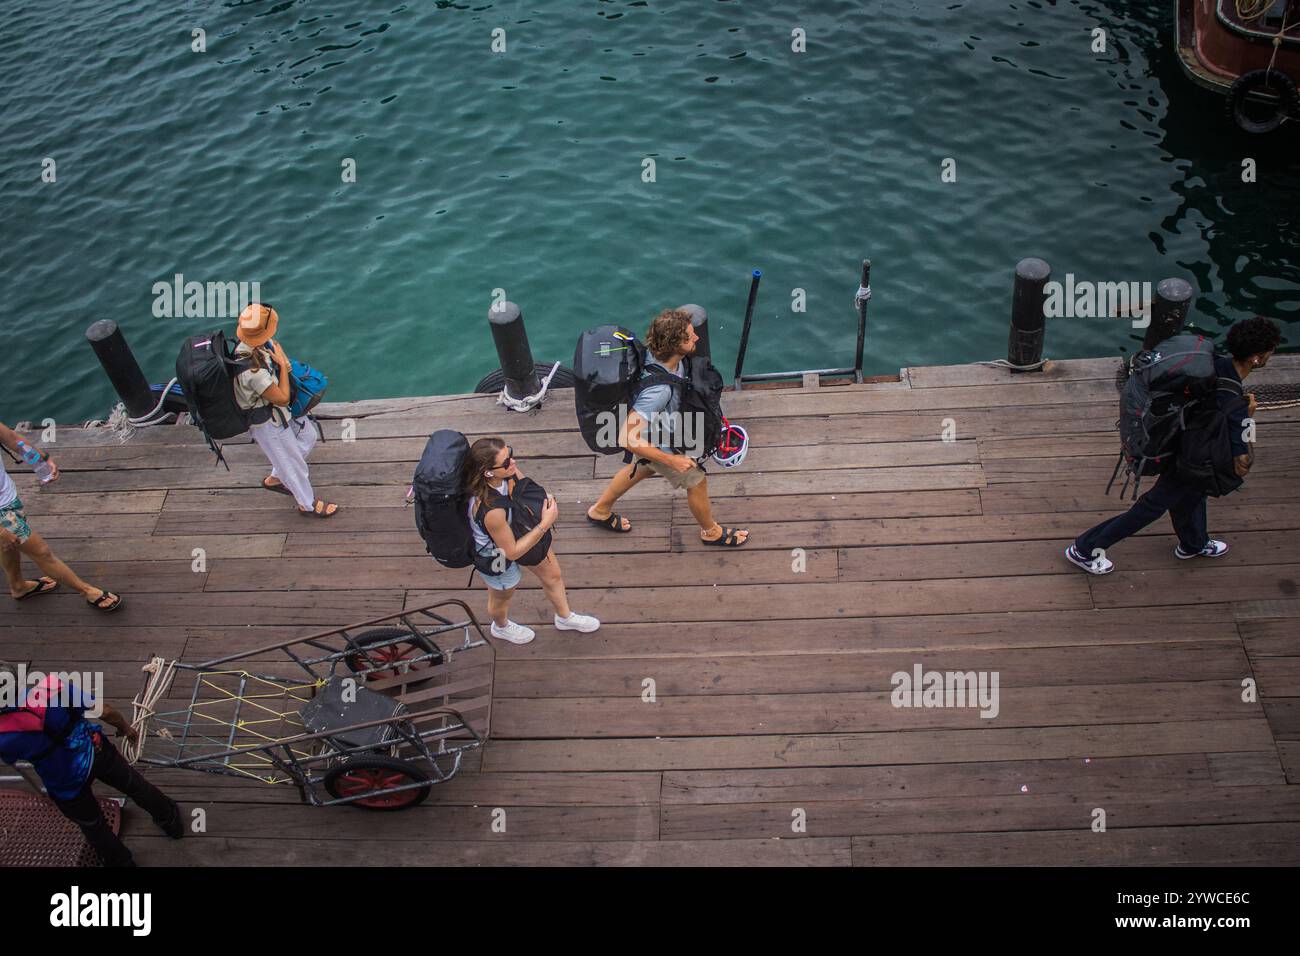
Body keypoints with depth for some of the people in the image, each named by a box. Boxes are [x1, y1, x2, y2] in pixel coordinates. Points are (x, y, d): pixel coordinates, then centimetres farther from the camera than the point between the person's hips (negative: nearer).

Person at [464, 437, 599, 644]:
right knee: (503, 596, 28)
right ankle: (501, 627, 64)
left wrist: (546, 500, -21)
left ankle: (564, 617, 57)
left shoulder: (509, 471, -27)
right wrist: (545, 524, -33)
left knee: (553, 574, 27)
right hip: (496, 556, -6)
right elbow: (511, 551, -32)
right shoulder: (491, 510, -47)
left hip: (522, 531, 6)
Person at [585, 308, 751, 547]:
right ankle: (711, 531, 46)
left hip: (650, 428, 8)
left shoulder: (657, 353, -22)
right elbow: (627, 439, -44)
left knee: (640, 469, 34)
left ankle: (600, 511, 56)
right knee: (697, 482, 17)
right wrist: (671, 461, -32)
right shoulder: (659, 390, -47)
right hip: (659, 443, -8)